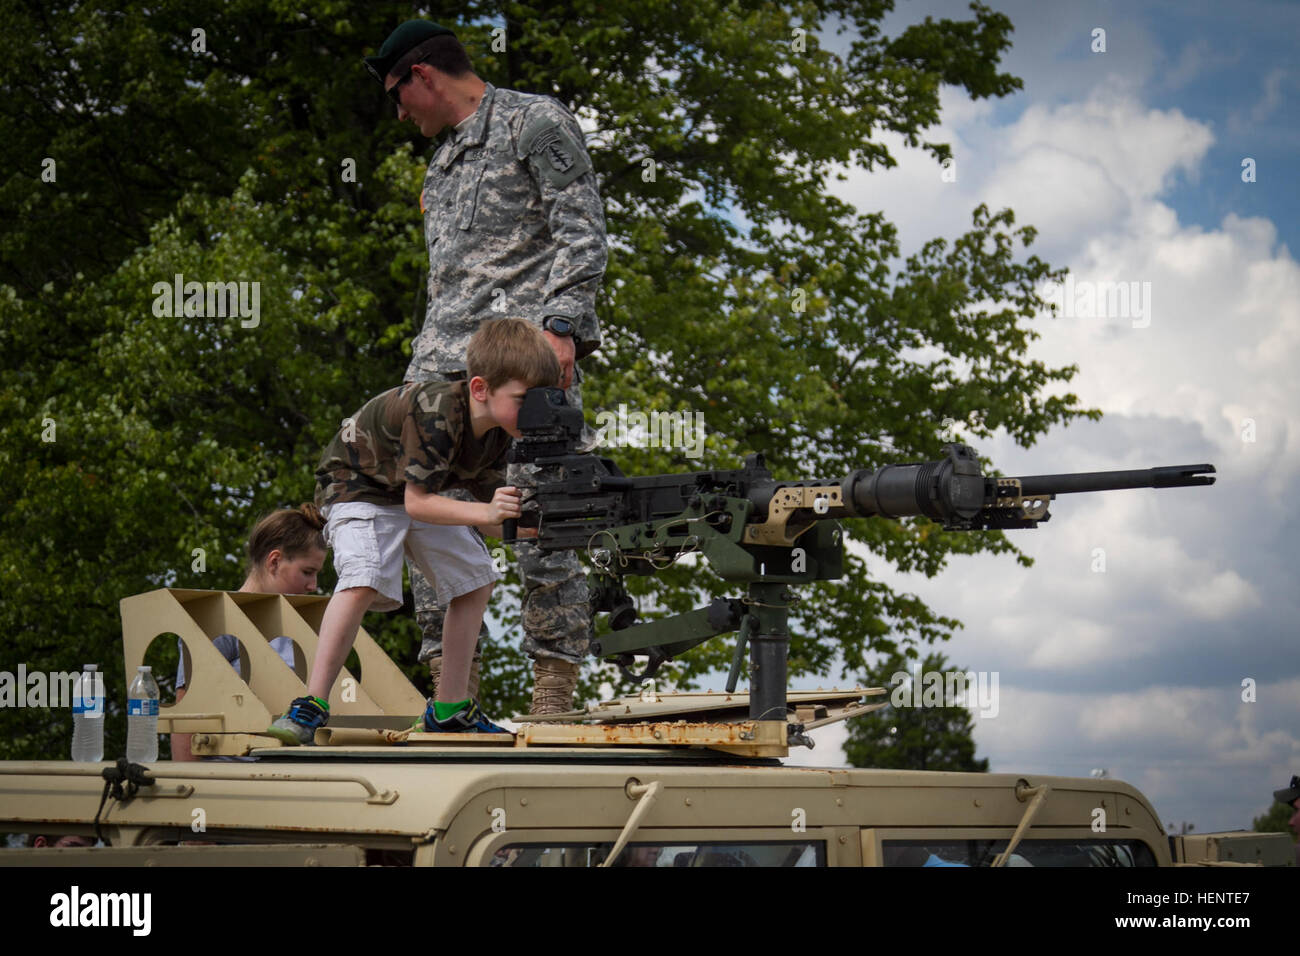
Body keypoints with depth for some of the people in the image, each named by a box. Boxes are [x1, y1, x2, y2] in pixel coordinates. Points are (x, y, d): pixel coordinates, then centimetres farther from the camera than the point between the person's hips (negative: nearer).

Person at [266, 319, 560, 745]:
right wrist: (486, 512, -45)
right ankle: (312, 705, -26)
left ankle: (449, 708, 12)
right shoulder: (437, 414, -36)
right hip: (359, 486, -9)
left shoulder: (499, 433, -12)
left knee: (476, 578, 5)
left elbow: (491, 519, -8)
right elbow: (416, 502, -35)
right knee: (363, 581, -30)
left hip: (418, 490, 9)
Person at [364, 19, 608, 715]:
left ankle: (554, 696, -10)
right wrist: (424, 369, 24)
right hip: (445, 358, 8)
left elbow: (580, 232, -6)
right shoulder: (440, 163, 28)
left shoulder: (535, 121, 4)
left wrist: (561, 326, -18)